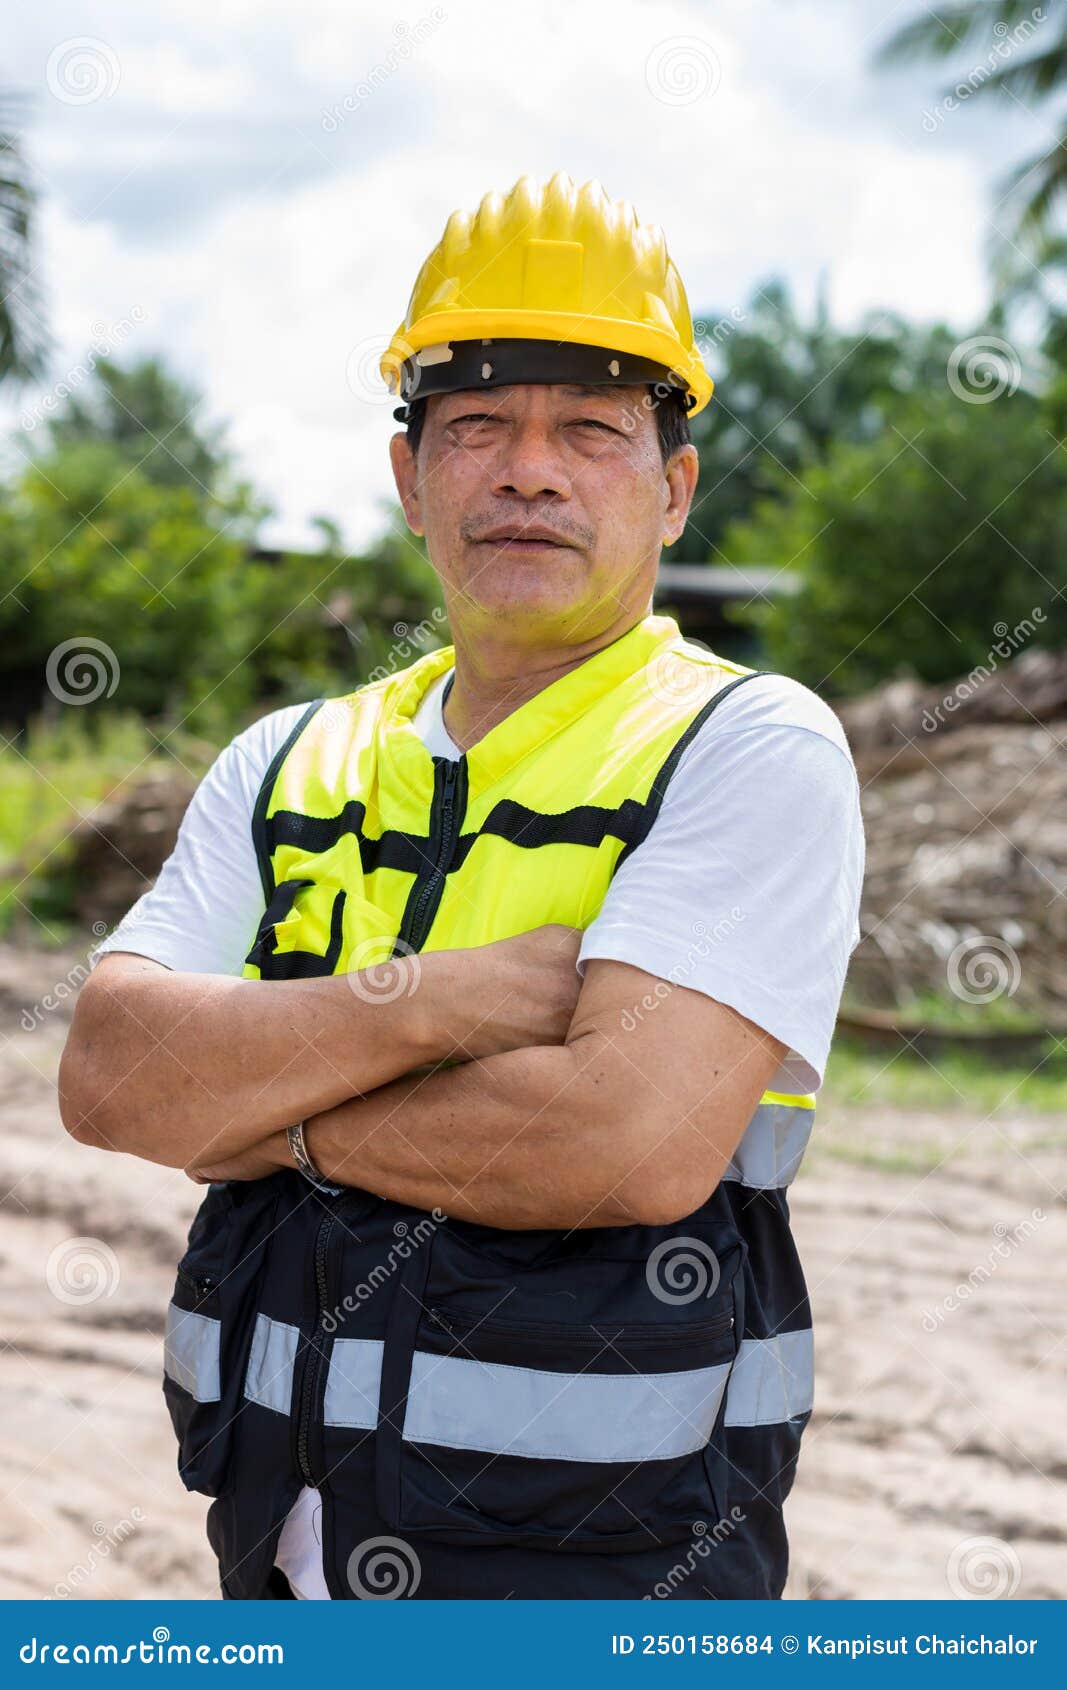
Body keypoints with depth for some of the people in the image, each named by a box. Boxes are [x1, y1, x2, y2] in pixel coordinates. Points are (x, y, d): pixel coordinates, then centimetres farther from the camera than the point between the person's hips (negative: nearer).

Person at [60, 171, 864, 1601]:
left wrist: (276, 1117, -10)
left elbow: (639, 1138, -22)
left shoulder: (755, 750, -8)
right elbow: (111, 1076, -6)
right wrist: (431, 999, -19)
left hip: (602, 1556, -4)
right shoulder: (286, 767, 8)